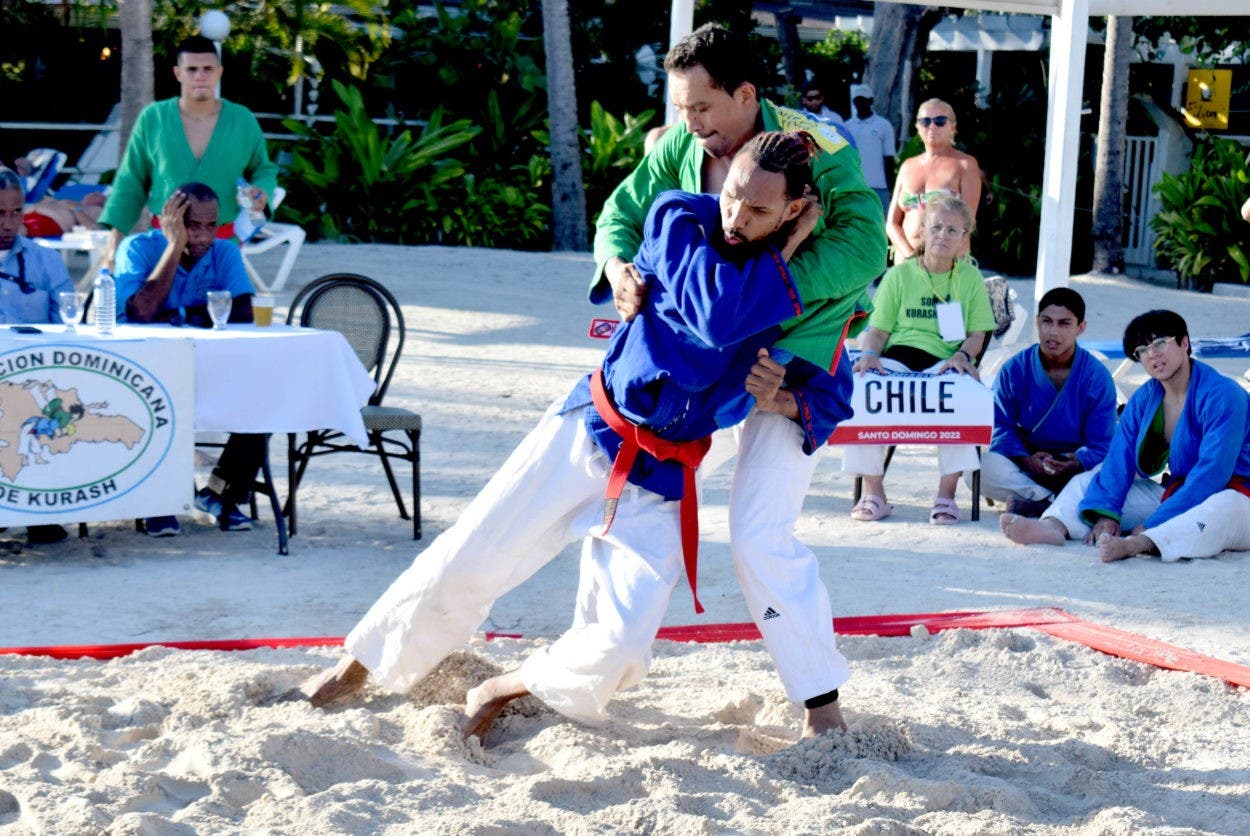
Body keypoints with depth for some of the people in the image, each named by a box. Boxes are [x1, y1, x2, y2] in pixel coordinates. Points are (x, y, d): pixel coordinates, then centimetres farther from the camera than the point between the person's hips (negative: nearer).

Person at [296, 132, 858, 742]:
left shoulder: (806, 298, -7)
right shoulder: (678, 219, -12)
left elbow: (832, 396, 1)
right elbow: (715, 315, -29)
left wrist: (786, 403, -19)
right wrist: (783, 258, -22)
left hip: (660, 483, 1)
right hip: (585, 437, -1)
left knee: (619, 649, -11)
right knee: (460, 566, 1)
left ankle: (507, 689, 17)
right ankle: (357, 667, 23)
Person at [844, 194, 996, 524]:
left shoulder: (971, 278, 12)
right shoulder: (900, 275, 13)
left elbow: (977, 335, 7)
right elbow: (878, 328, 9)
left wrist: (962, 356, -14)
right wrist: (869, 355, -13)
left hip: (944, 363, -1)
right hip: (897, 356, 1)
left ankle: (946, 495, -26)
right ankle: (873, 493, -21)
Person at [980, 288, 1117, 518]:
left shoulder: (1097, 376, -1)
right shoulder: (1014, 369, 2)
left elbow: (1101, 443, -4)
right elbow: (1000, 427, -1)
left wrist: (1078, 462, -28)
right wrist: (1025, 459, -22)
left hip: (1075, 472, -1)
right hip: (1024, 470, 1)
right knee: (980, 467, -30)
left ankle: (1032, 502, -41)